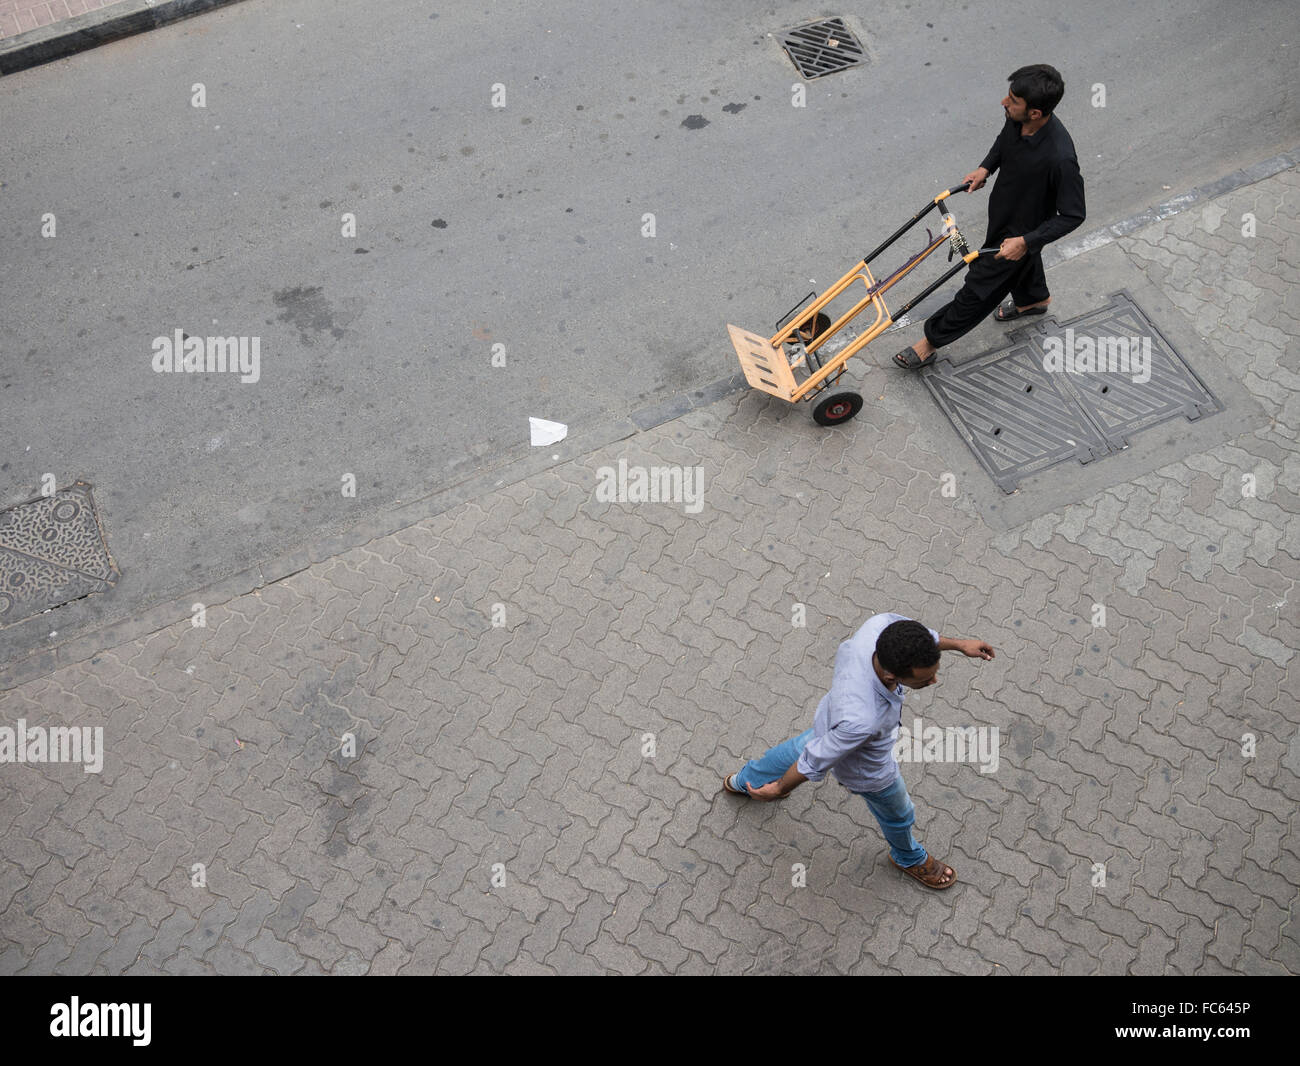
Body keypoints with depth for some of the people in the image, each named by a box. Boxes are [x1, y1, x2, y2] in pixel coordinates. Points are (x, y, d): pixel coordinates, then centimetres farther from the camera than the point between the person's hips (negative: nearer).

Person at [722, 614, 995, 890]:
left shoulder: (882, 625, -37)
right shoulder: (862, 720, -50)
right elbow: (816, 761, -30)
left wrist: (959, 644, -4)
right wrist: (779, 788, -13)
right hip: (866, 770, -6)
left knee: (796, 749, 37)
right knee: (897, 815, 27)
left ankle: (744, 781, 67)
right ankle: (910, 858, 63)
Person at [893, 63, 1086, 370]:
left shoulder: (1059, 158, -41)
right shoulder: (1016, 119, -20)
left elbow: (1073, 215, -28)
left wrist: (1025, 242, -31)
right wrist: (986, 167, -7)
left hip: (1022, 229, -7)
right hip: (1003, 211, 8)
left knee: (979, 289, 7)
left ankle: (931, 342, 22)